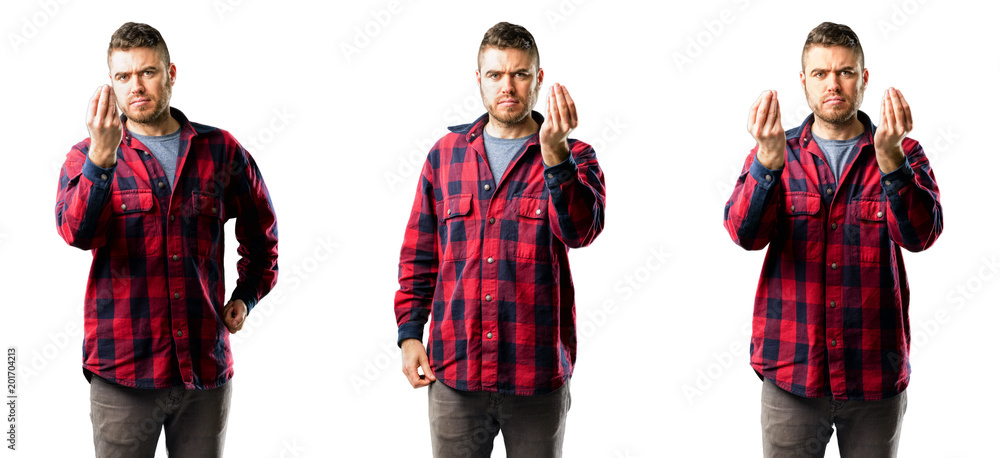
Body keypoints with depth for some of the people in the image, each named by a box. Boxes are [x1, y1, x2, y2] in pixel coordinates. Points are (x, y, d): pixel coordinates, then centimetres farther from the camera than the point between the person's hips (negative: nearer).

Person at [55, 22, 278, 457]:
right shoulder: (87, 157, 3)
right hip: (123, 371, -2)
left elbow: (260, 229, 25)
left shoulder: (219, 150, 8)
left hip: (206, 368, 2)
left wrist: (246, 296, 14)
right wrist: (102, 157, -32)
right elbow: (77, 231, -18)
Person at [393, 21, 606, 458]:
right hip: (454, 373, 2)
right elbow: (419, 255, 13)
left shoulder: (573, 158, 3)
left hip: (538, 376, -1)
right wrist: (409, 334, 5)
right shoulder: (446, 153, 9)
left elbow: (580, 229, -17)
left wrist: (553, 152, -29)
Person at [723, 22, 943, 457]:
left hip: (876, 377, 0)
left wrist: (889, 156, -30)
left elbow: (920, 234, -13)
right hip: (791, 373, 0)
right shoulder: (776, 153, 6)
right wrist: (769, 158, -28)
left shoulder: (903, 155, 4)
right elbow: (745, 233, -10)